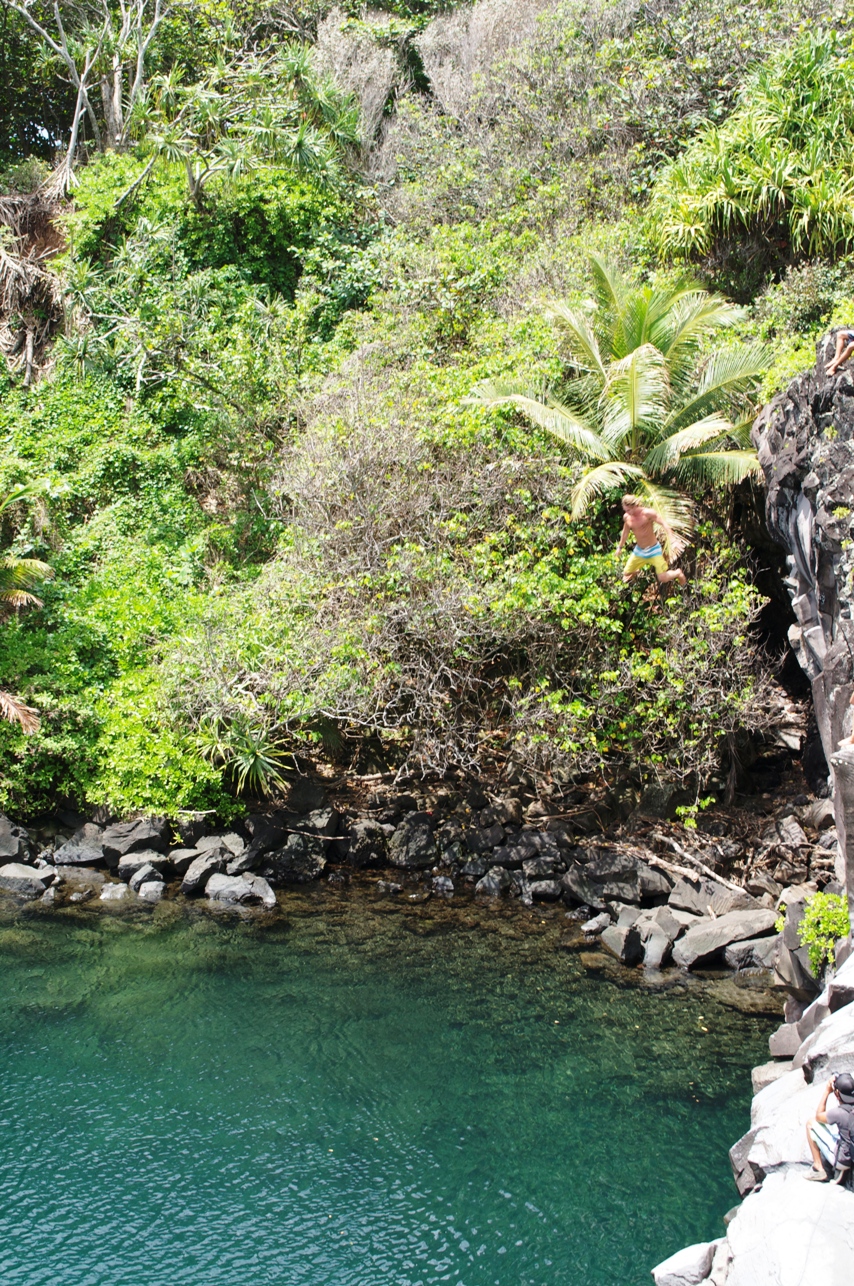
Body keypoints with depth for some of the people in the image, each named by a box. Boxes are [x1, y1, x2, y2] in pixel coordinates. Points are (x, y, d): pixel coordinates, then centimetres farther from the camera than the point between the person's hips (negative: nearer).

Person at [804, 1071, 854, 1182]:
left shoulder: (840, 1113, -27)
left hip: (844, 1160, -6)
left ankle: (818, 1168, 9)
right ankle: (841, 1168, 17)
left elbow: (818, 1116, -6)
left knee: (811, 1124, 2)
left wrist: (827, 1091, -3)